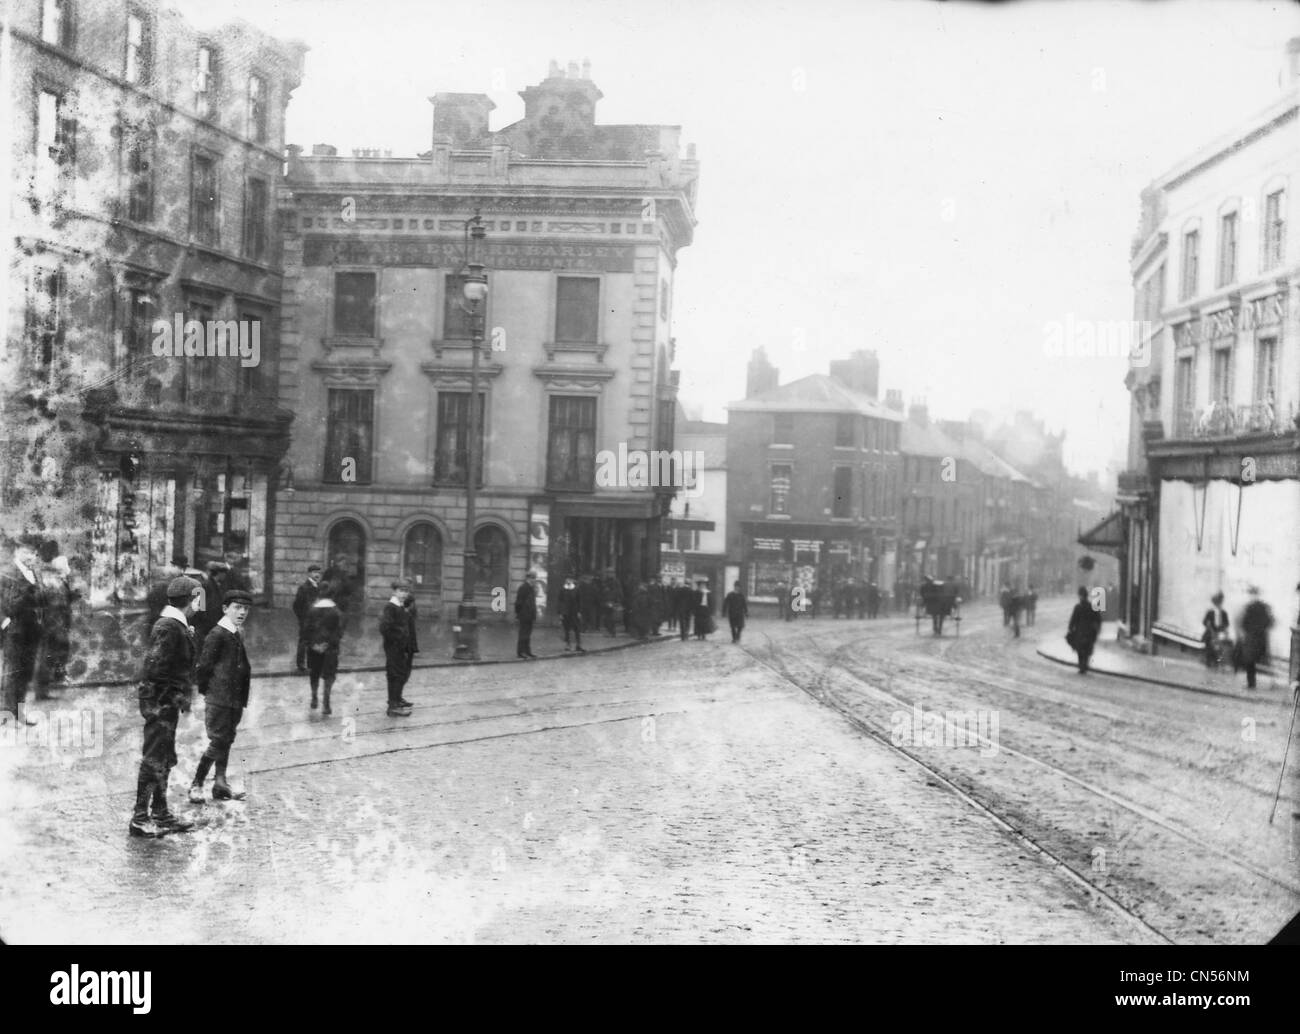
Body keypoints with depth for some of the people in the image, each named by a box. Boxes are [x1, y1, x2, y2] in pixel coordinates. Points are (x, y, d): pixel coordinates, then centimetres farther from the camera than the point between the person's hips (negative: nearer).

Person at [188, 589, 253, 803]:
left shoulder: (239, 634, 11)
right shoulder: (217, 635, -15)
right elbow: (203, 667, -14)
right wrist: (206, 691, -5)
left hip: (236, 698, 8)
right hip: (219, 698, -8)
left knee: (227, 739, 12)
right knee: (218, 741, -7)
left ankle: (220, 784, 19)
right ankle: (196, 784, 3)